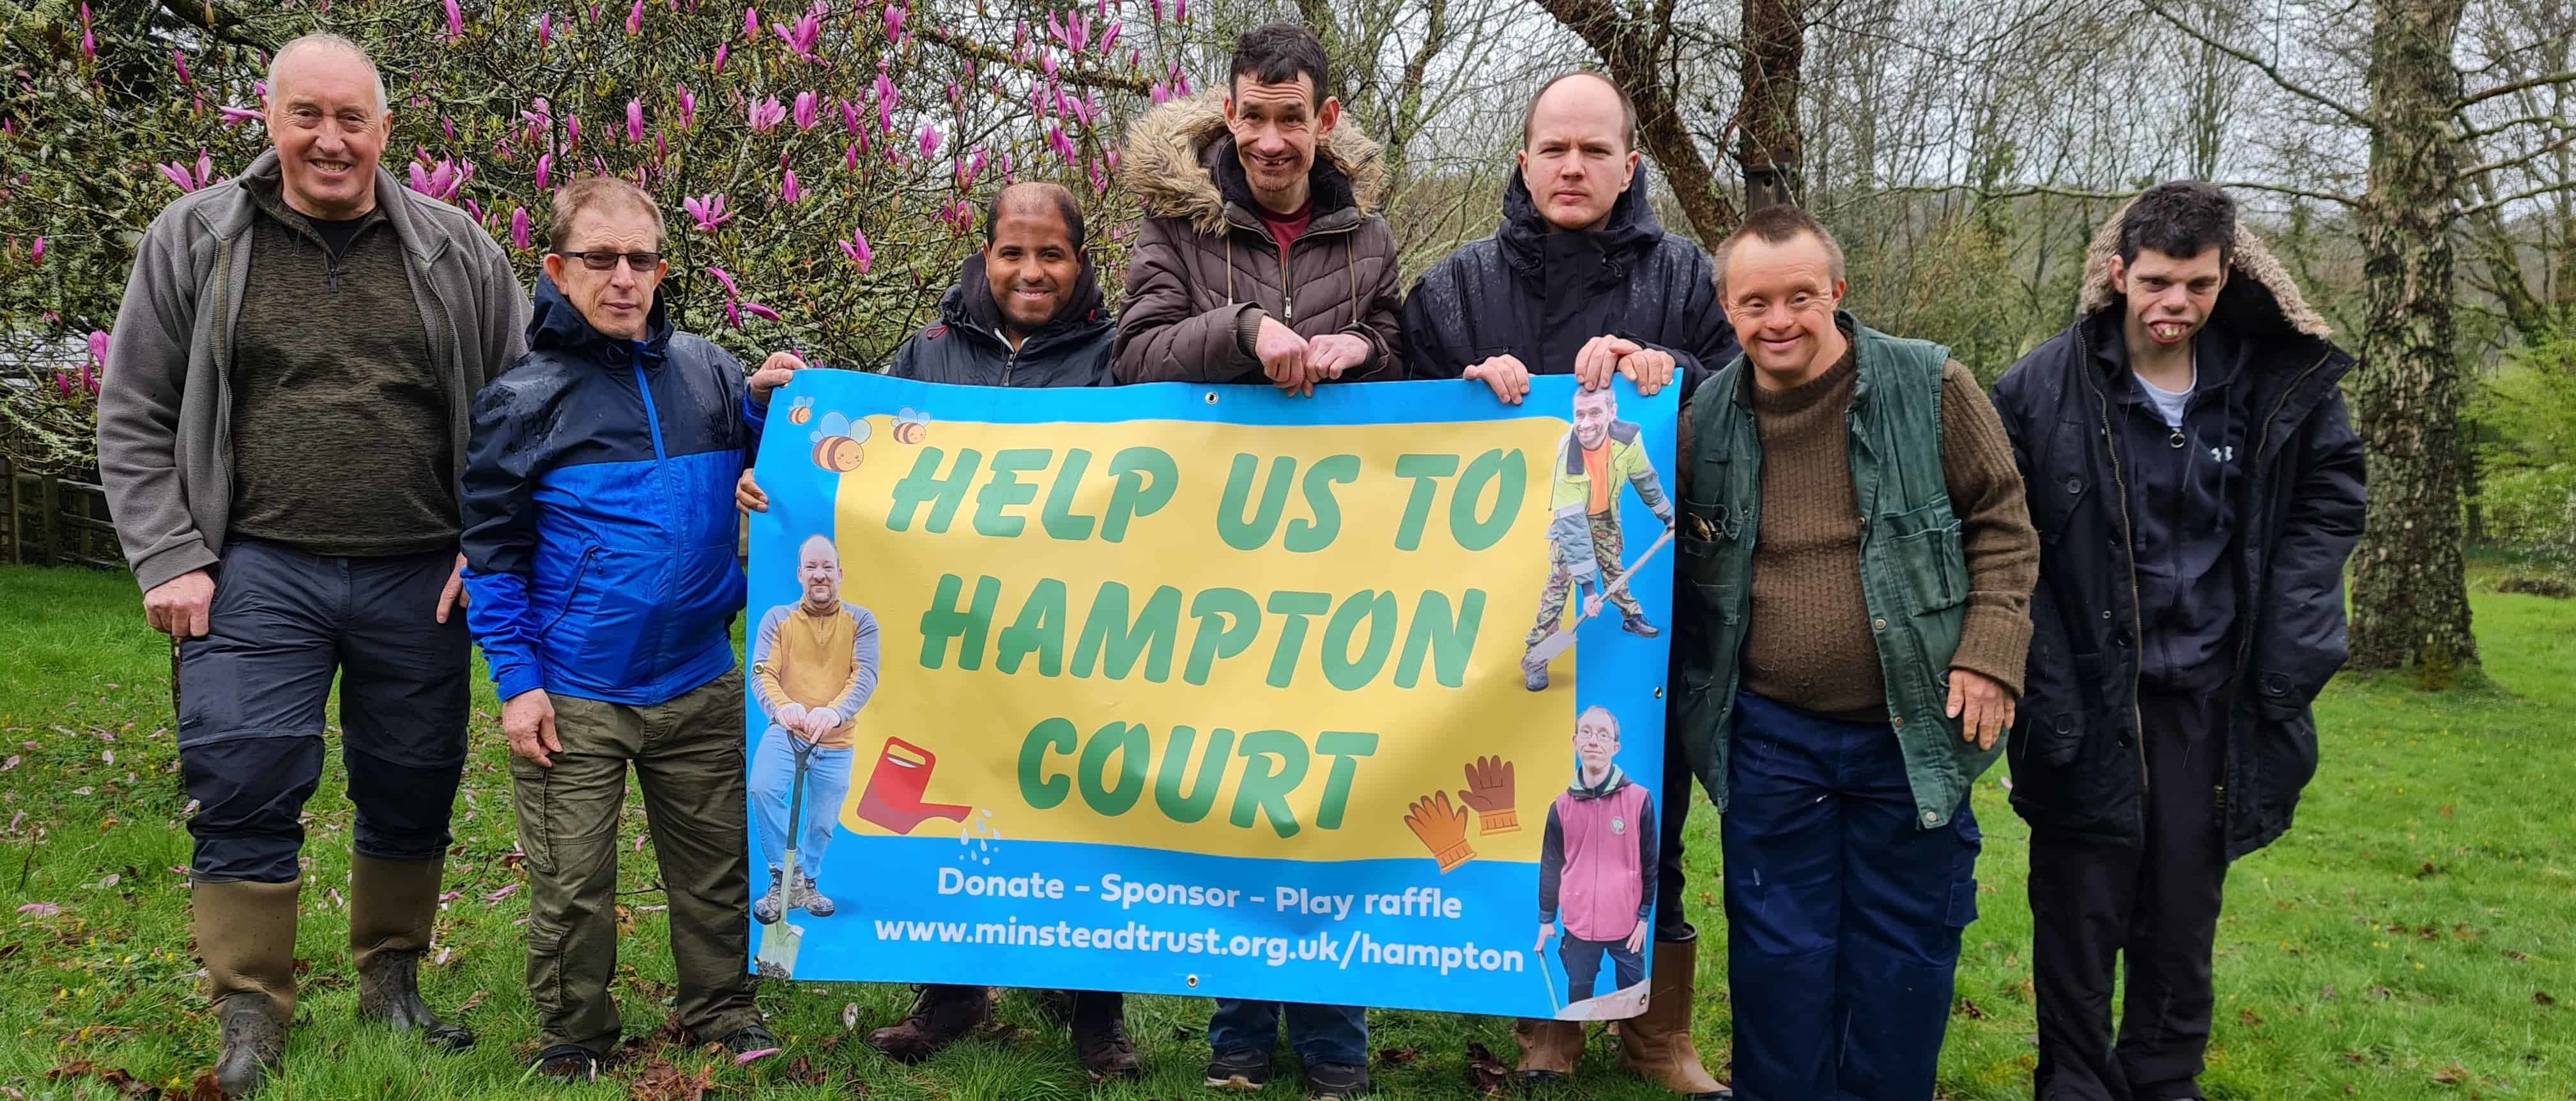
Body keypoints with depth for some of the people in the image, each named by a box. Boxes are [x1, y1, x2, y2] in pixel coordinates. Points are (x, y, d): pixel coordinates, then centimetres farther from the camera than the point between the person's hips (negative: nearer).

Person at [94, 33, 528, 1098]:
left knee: (412, 798, 10)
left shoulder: (458, 253, 4)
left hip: (418, 582, 1)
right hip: (258, 574, -1)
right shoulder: (191, 240, 3)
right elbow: (133, 420, 6)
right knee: (244, 795, -3)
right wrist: (168, 560, -3)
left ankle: (392, 988, 29)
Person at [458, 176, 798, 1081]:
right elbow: (492, 552, -2)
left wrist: (769, 405, -7)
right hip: (572, 696, -3)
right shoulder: (522, 397, -3)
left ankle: (723, 1014, 32)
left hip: (700, 684, 3)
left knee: (718, 866, 13)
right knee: (572, 887, 7)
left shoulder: (706, 371, 4)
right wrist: (517, 679, -8)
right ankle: (572, 1043, 26)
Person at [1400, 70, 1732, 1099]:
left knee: (1648, 822, 8)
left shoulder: (1685, 277, 6)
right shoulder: (1457, 286, 7)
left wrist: (1669, 377, -17)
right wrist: (1470, 389, -13)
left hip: (1645, 601, 0)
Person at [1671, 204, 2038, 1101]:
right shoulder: (1706, 417, 1)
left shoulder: (1931, 388, -7)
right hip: (1770, 736, 2)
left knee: (1904, 953, 10)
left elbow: (2003, 527, -1)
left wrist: (1989, 655, -10)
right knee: (1779, 953, 9)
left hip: (1911, 732, -1)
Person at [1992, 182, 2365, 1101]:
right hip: (2089, 703, -2)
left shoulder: (2285, 386, -2)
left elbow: (2330, 502, 12)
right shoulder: (2045, 388, -10)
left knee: (2184, 911, 12)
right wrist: (2042, 675, -11)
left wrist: (2288, 642, 1)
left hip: (2210, 698, 2)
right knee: (2082, 911, 4)